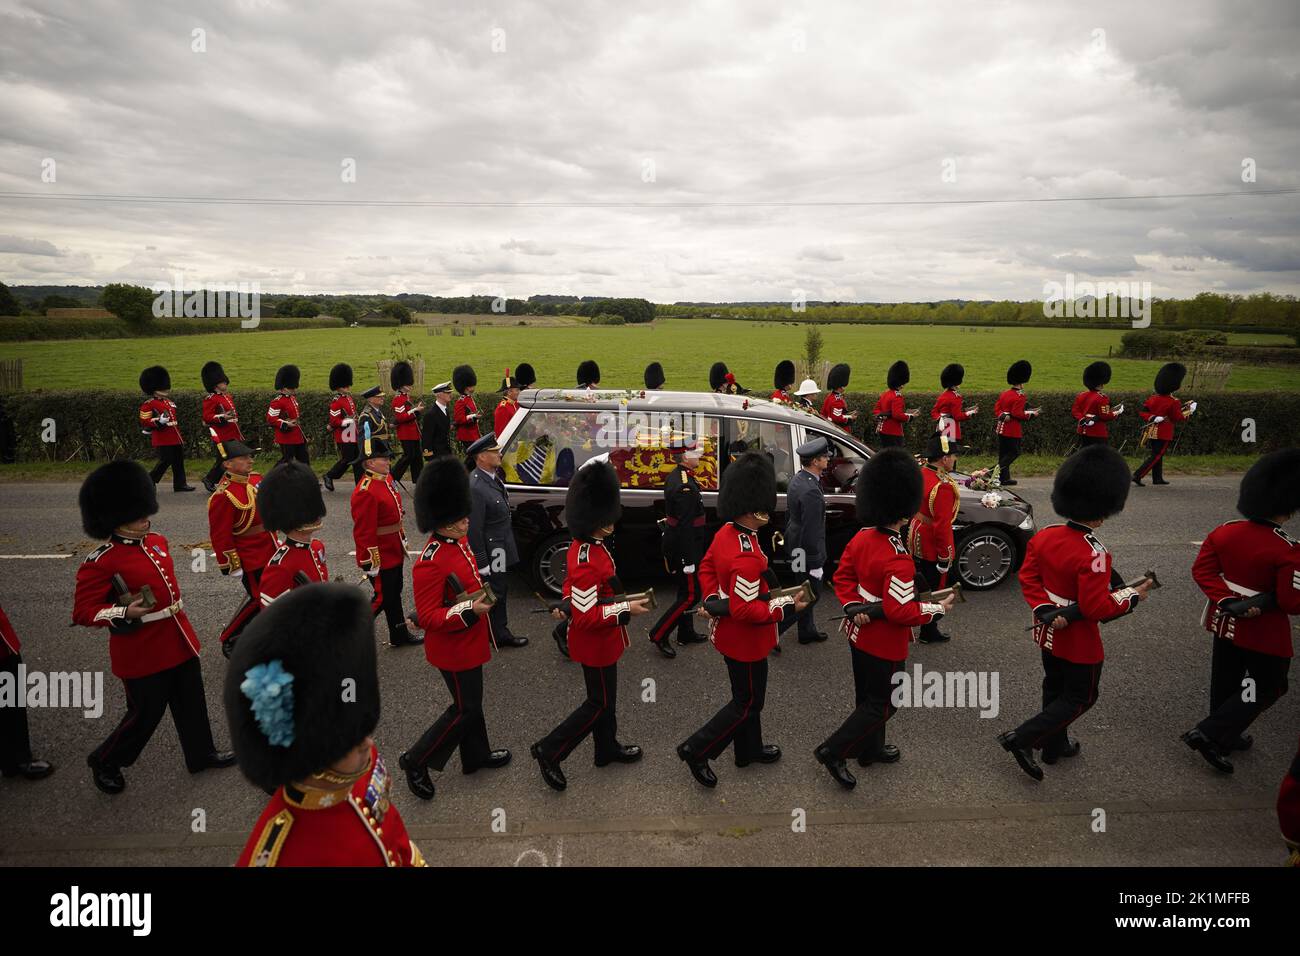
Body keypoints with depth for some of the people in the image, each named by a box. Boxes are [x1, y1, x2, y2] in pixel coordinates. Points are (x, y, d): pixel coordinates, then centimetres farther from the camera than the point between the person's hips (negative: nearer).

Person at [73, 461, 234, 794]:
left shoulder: (157, 541, 4)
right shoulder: (99, 562, -18)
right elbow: (83, 611, -16)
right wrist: (125, 613, -30)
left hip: (179, 641, 7)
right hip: (143, 651, -7)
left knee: (191, 703, 18)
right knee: (145, 714, 9)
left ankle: (202, 754, 36)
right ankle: (105, 763, 34)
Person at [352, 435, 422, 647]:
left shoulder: (387, 479, 5)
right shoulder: (365, 492, -25)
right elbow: (364, 532, -24)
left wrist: (402, 539, 22)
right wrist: (372, 563, -21)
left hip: (394, 551, 9)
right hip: (380, 557, -9)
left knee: (394, 592, 19)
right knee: (383, 597, 1)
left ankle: (400, 635, 32)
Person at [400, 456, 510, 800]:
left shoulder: (458, 542, 0)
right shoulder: (430, 562, -28)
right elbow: (427, 617, -26)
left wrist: (480, 595, 20)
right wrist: (469, 610, -35)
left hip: (470, 642, 9)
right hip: (454, 648, -9)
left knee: (471, 701, 23)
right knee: (465, 709, 4)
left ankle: (476, 755, 41)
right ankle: (416, 761, 20)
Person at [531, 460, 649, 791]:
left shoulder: (587, 545, -2)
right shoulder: (588, 561, -32)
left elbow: (574, 582, 15)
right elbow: (586, 616, -30)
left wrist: (567, 604, 23)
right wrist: (626, 608, -28)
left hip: (600, 641, 9)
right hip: (596, 643, -9)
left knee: (605, 696, 23)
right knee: (600, 702, 6)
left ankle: (607, 748, 41)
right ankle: (549, 751, 15)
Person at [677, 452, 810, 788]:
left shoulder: (726, 532, -4)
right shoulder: (747, 557, -33)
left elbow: (706, 567, 11)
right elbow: (745, 610, -31)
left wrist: (713, 599, 9)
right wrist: (788, 608, -24)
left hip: (729, 632, 9)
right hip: (745, 640, -9)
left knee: (746, 695, 25)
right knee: (748, 702, 10)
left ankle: (750, 750, 44)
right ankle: (696, 750, 17)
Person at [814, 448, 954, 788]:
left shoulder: (862, 537, -3)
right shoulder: (898, 559, -29)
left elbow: (842, 577, 5)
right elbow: (900, 610, -28)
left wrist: (854, 606, -2)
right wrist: (938, 608, -16)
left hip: (860, 633, 8)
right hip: (885, 644, -8)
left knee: (868, 694, 24)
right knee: (882, 704, 8)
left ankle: (871, 748, 42)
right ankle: (834, 752, 8)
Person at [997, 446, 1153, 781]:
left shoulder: (1045, 535, -8)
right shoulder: (1094, 554, -29)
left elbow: (1028, 576, -2)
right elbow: (1097, 607, -26)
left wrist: (1046, 610, -7)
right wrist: (1133, 596, -12)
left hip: (1049, 631, 7)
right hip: (1078, 640, -7)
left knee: (1055, 687, 24)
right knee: (1080, 697, 12)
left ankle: (1055, 745, 41)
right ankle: (1022, 739, 4)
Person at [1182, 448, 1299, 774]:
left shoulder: (1224, 532, -7)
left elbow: (1202, 569, -6)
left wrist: (1227, 600, -10)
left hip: (1225, 622, 6)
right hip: (1265, 634, -6)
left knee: (1226, 682, 20)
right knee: (1268, 688, 11)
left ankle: (1226, 735, 36)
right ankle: (1210, 734, 1)